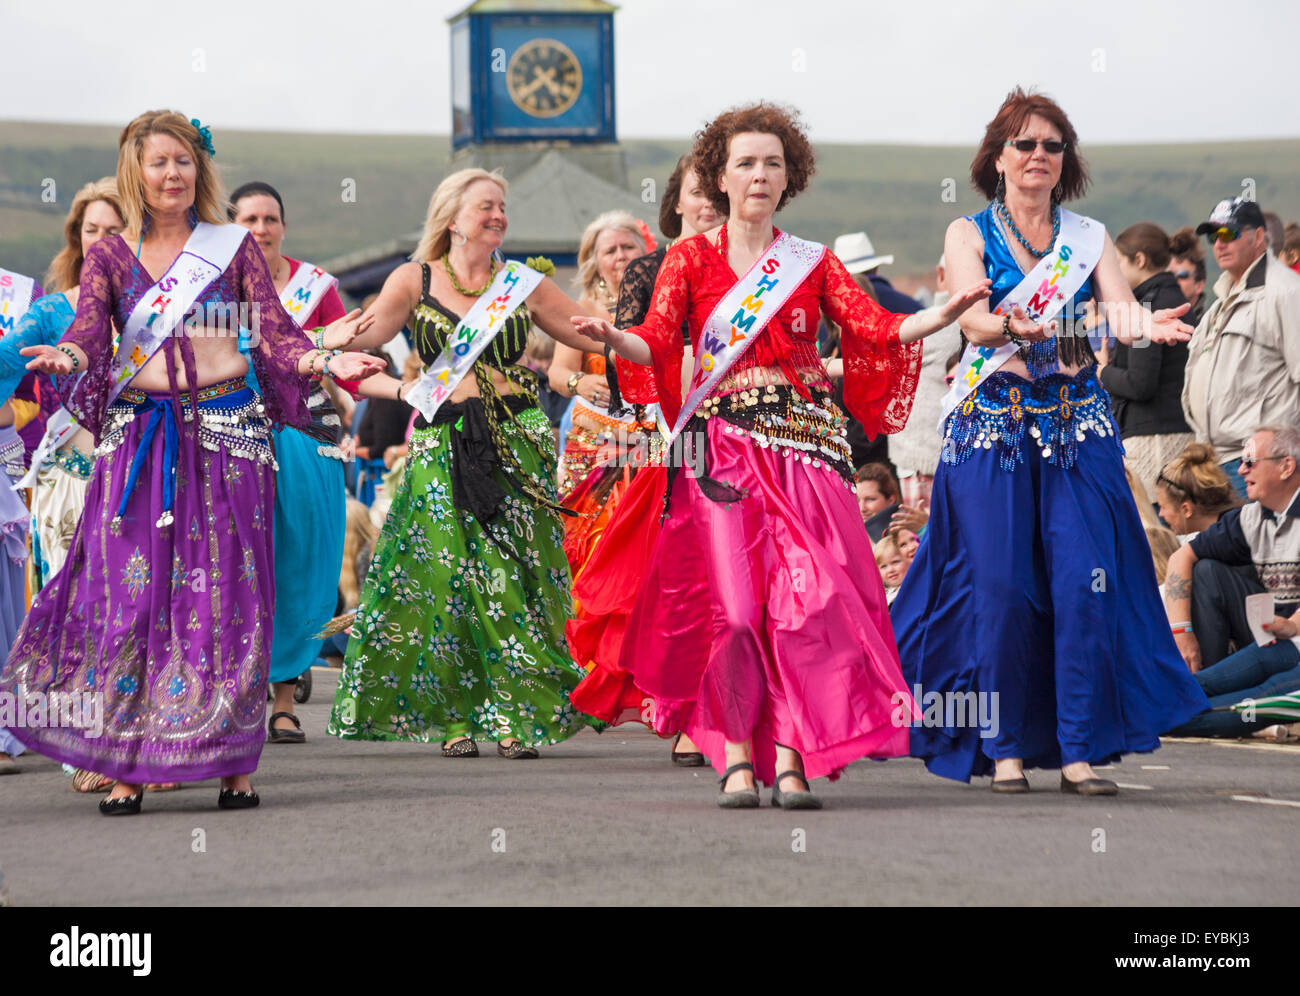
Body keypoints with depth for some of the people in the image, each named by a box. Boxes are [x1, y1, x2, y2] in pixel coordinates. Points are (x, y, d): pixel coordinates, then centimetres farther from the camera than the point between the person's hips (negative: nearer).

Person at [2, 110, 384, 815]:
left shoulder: (234, 247, 9)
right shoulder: (109, 256, 9)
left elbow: (274, 332, 2)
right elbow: (88, 331, -5)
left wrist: (325, 360, -17)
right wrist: (65, 358, -27)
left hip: (227, 434, 0)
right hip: (137, 438, 0)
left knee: (227, 593, -4)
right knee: (130, 593, -6)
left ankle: (232, 762, 0)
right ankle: (127, 766, -3)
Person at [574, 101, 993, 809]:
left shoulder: (814, 264, 14)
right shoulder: (690, 259, 9)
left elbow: (872, 326, 1)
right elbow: (656, 346, -1)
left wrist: (941, 315, -17)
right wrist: (612, 339, -24)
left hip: (802, 444, 1)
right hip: (721, 448, -1)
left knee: (806, 595, -11)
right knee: (731, 599, -9)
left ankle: (790, 759, -9)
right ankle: (736, 759, -2)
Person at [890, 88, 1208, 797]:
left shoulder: (1090, 239, 11)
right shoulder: (968, 234, 5)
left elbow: (1121, 310, -6)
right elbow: (971, 318, -13)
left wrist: (1147, 326, -30)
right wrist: (1013, 326, -36)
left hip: (1077, 426, 2)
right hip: (991, 425, -2)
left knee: (1085, 583, -8)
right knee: (1001, 586, -7)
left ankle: (1080, 750, -3)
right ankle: (1006, 746, 3)